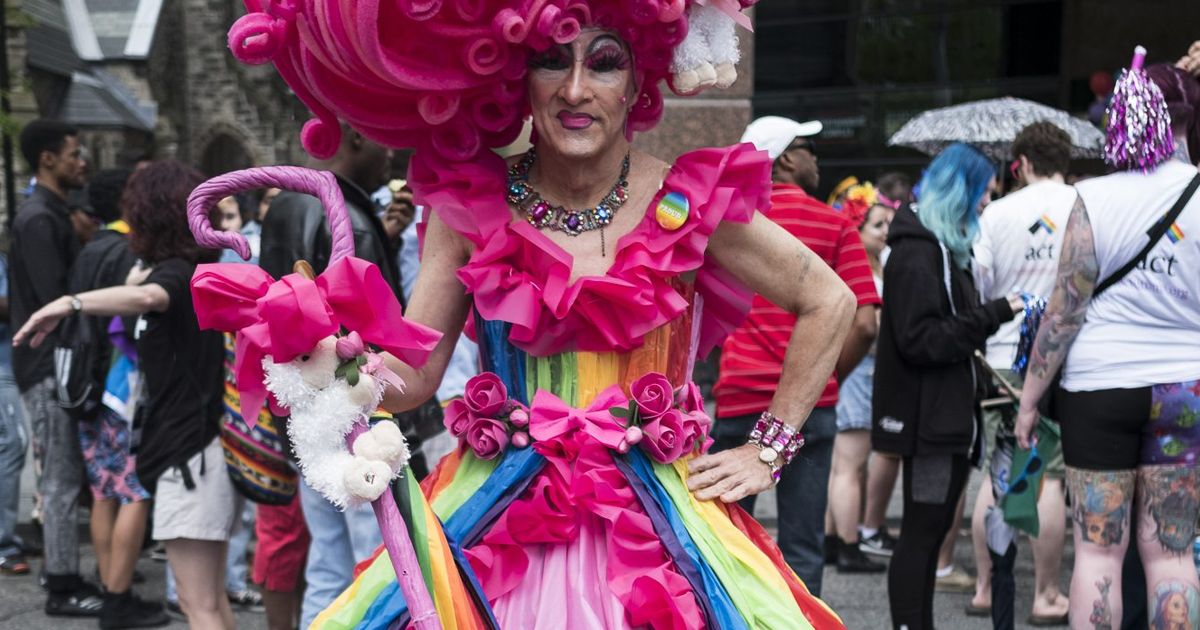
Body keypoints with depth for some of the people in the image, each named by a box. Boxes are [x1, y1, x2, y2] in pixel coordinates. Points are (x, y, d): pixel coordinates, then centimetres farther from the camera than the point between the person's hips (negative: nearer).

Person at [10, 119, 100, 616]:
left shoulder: (52, 214, 16)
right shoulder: (38, 219, -15)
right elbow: (56, 300, -20)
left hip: (58, 364, 9)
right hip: (49, 366, -9)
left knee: (65, 477, 13)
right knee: (61, 481, -5)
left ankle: (67, 577, 20)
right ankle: (62, 588, 0)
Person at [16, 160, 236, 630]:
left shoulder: (175, 271, -12)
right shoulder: (197, 271, 15)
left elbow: (148, 297, -37)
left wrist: (71, 303, -47)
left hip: (188, 451, -10)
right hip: (206, 444, 10)